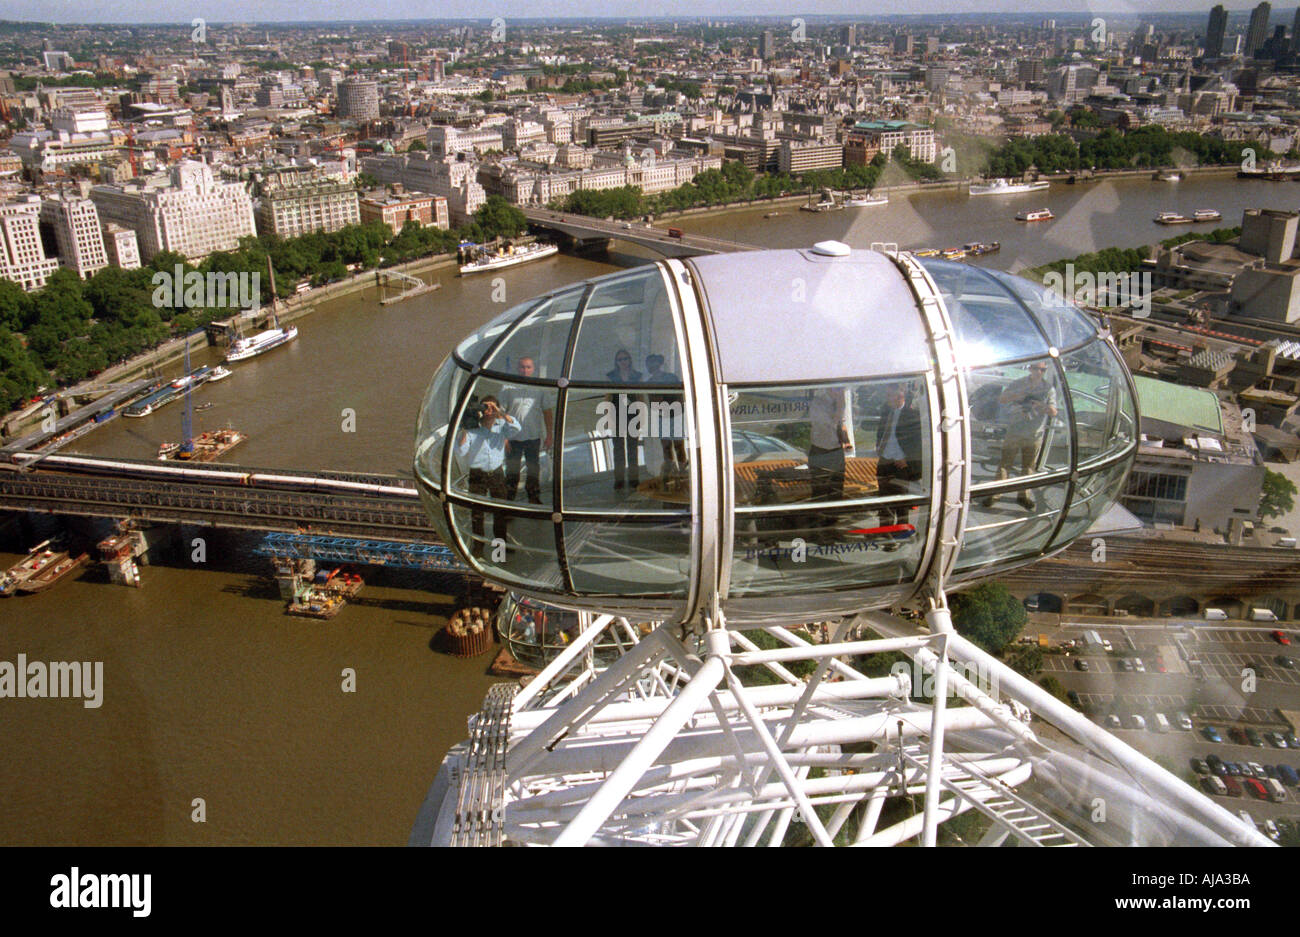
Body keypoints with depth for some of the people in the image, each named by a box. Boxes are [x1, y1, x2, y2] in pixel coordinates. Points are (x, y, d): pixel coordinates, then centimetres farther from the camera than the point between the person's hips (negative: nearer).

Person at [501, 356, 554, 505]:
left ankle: (534, 498, 21)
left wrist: (549, 436, 6)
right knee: (512, 470, 6)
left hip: (534, 437, 1)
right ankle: (509, 499, 16)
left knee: (533, 470, 10)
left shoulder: (540, 388, 4)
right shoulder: (509, 388, -1)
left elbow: (547, 412, 9)